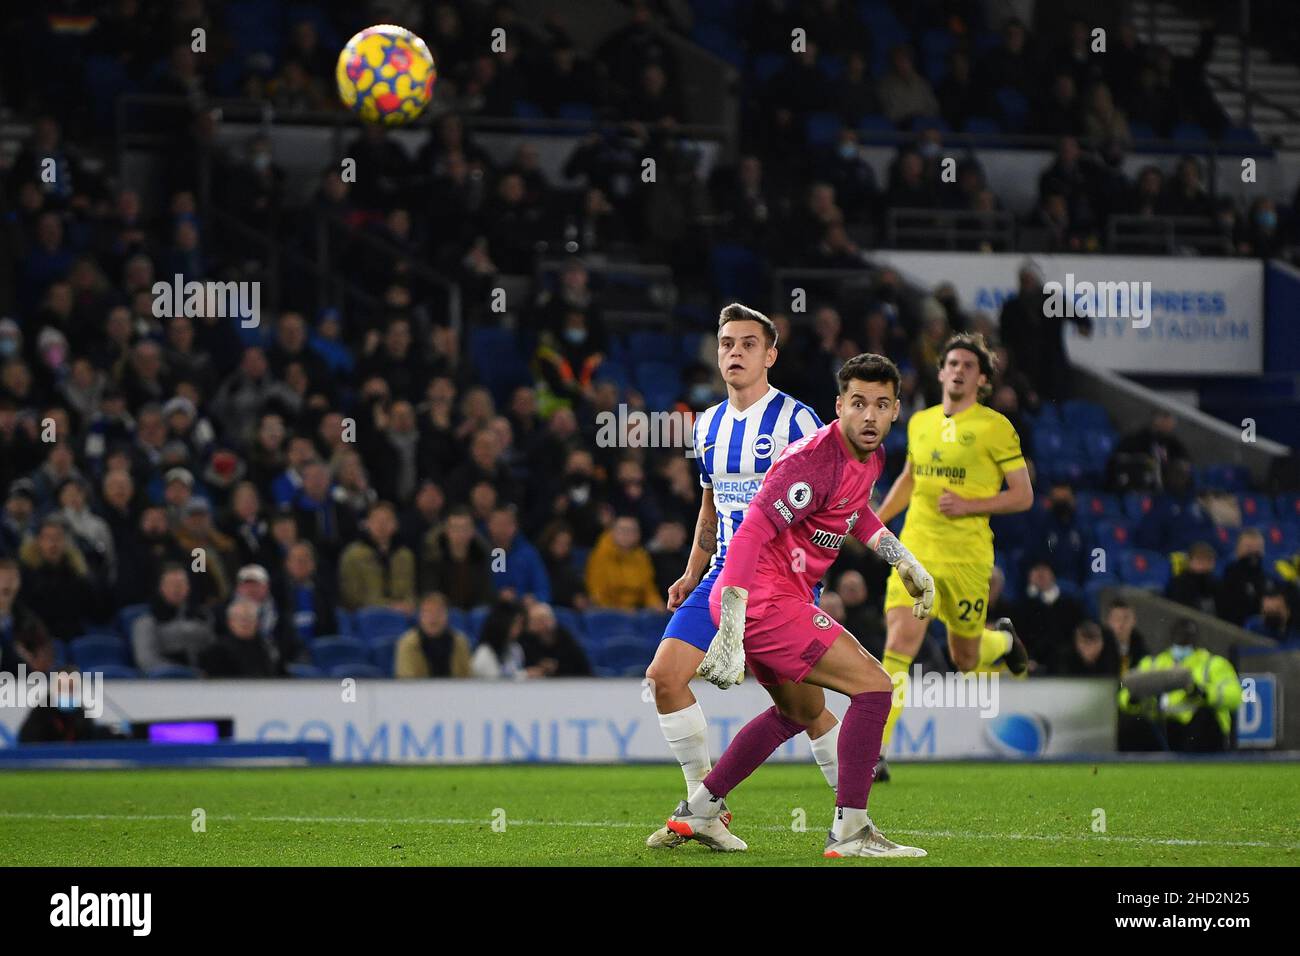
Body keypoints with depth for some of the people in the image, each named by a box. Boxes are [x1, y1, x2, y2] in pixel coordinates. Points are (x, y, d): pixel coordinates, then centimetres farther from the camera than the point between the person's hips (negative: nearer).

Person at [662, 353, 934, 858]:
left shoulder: (870, 456, 6)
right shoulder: (814, 460, -24)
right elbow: (750, 534, -30)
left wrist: (905, 562, 25)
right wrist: (731, 633, -36)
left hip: (783, 597, 11)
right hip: (766, 601, -11)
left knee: (801, 708, 29)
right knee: (873, 686, -13)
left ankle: (698, 811, 34)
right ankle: (849, 831, -11)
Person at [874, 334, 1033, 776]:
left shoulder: (995, 428, -4)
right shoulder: (919, 422, 11)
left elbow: (1023, 495, -4)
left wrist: (968, 505, -16)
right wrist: (878, 519, 16)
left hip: (967, 554, -3)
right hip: (915, 549, 3)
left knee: (965, 659, 11)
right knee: (899, 644, -15)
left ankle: (1002, 640, 49)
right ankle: (874, 752, -18)